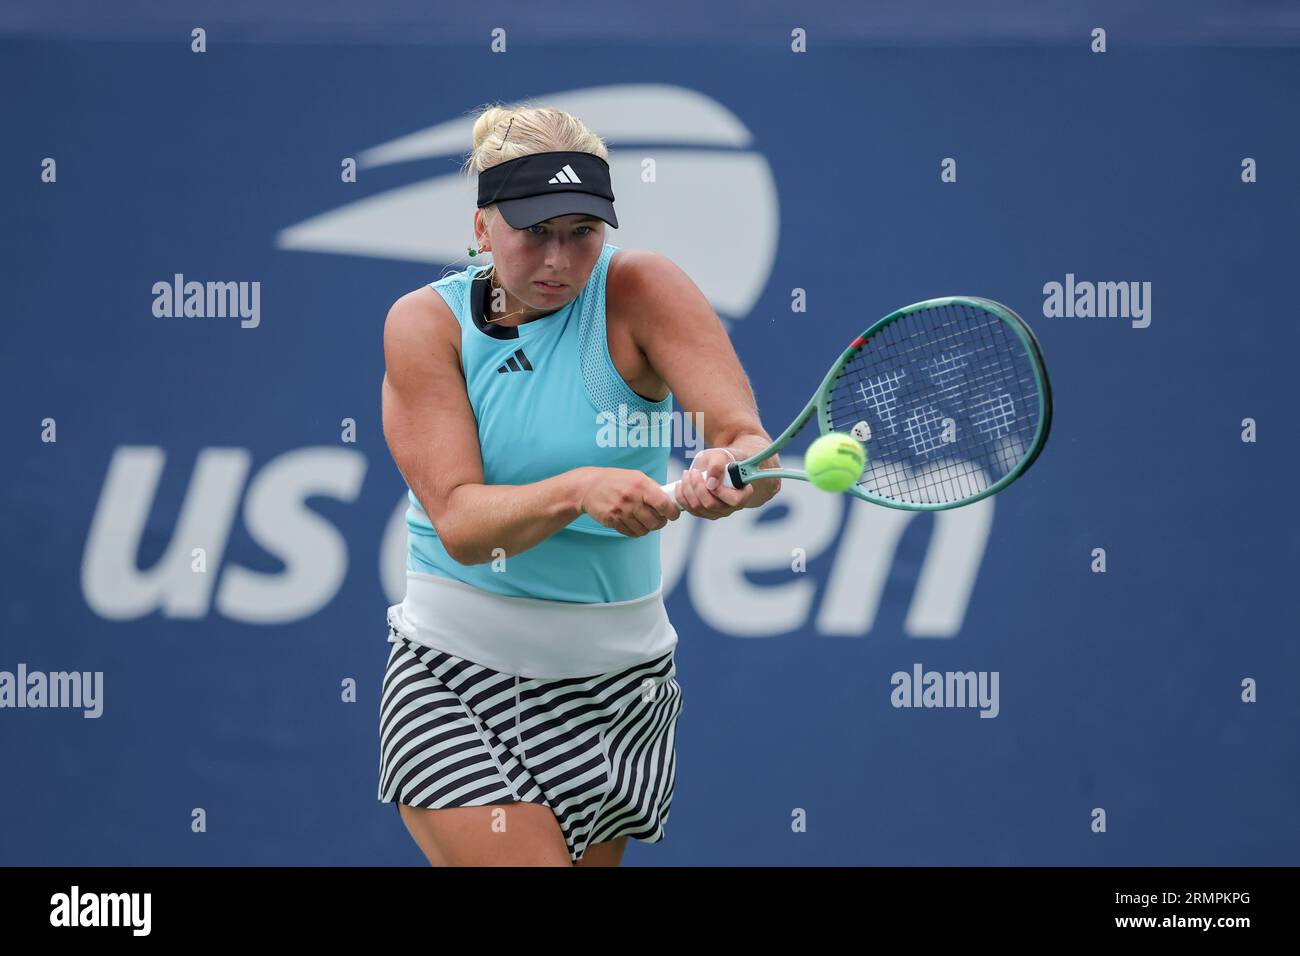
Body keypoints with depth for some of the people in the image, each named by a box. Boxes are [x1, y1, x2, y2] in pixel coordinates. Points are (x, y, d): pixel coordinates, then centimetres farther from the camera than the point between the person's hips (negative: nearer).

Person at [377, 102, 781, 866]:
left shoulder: (641, 291, -8)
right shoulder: (426, 323, -7)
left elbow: (747, 436, -21)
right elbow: (458, 522, -19)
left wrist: (734, 468, -45)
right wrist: (580, 489, -37)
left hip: (621, 680, 2)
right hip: (457, 675, -2)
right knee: (515, 859, -18)